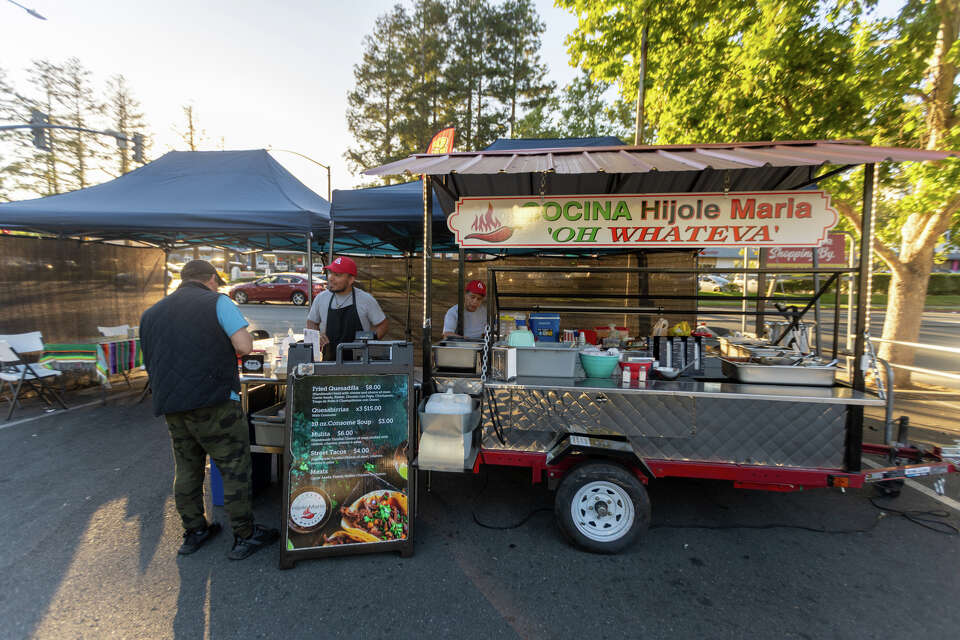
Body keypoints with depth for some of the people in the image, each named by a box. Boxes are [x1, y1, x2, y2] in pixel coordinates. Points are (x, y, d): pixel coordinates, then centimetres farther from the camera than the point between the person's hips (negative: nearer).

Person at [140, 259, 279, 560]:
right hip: (213, 401, -7)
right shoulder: (217, 302, -4)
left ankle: (194, 531, 33)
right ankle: (244, 536, 12)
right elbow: (245, 346, -15)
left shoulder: (151, 313, 16)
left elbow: (149, 363, 20)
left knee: (187, 469, 19)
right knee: (235, 468, 3)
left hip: (170, 406, 7)